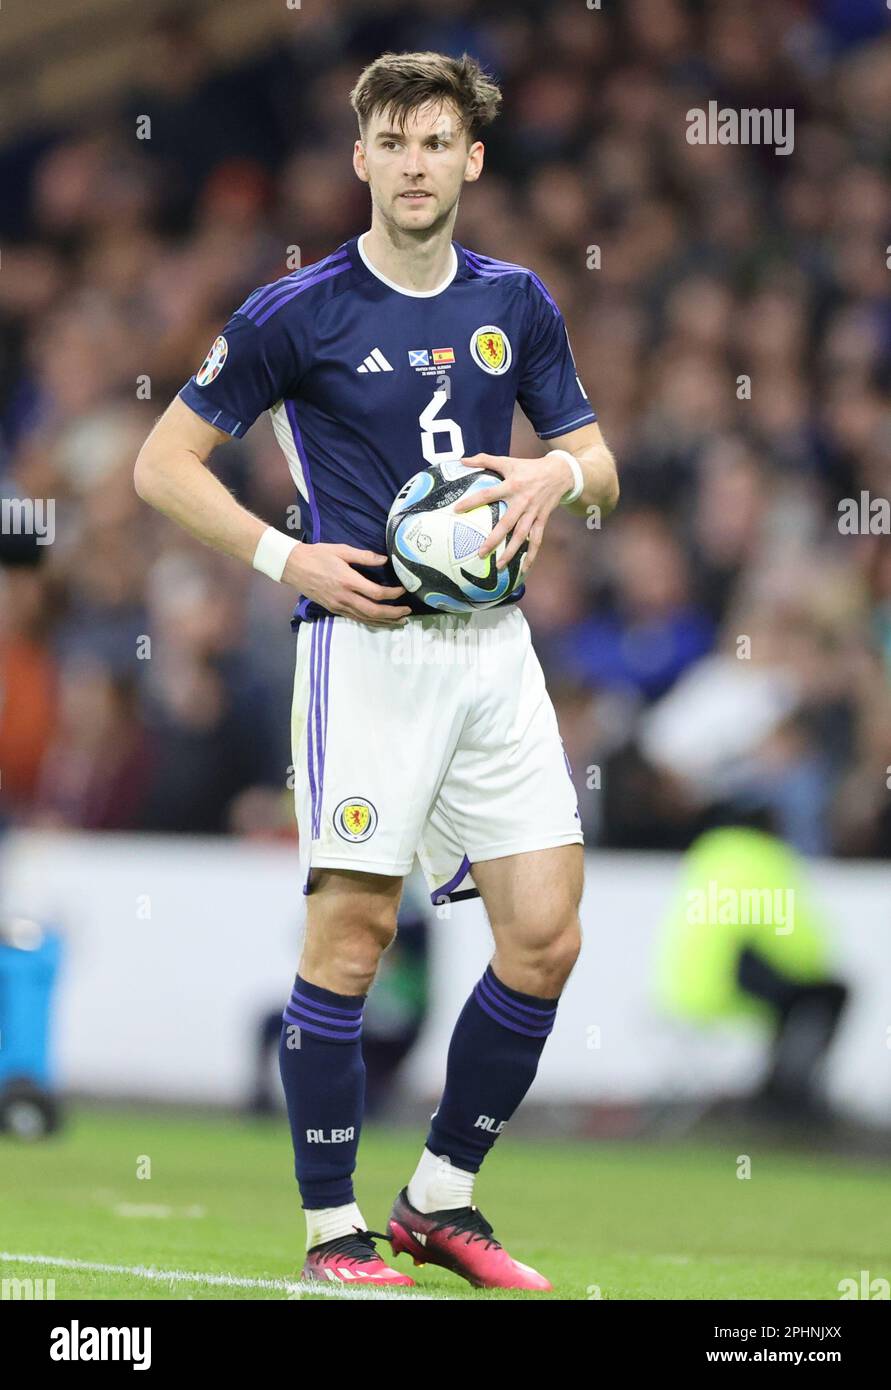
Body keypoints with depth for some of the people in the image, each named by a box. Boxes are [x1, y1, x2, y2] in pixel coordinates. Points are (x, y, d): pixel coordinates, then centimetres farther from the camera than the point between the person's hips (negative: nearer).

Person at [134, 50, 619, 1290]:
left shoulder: (516, 304, 10)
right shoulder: (299, 314, -4)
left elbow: (600, 468, 17)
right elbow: (163, 463, 0)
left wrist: (558, 473, -6)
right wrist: (289, 557, -11)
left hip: (494, 641, 5)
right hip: (368, 638, -5)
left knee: (545, 936, 0)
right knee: (352, 935, -8)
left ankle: (441, 1201, 16)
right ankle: (332, 1230, 3)